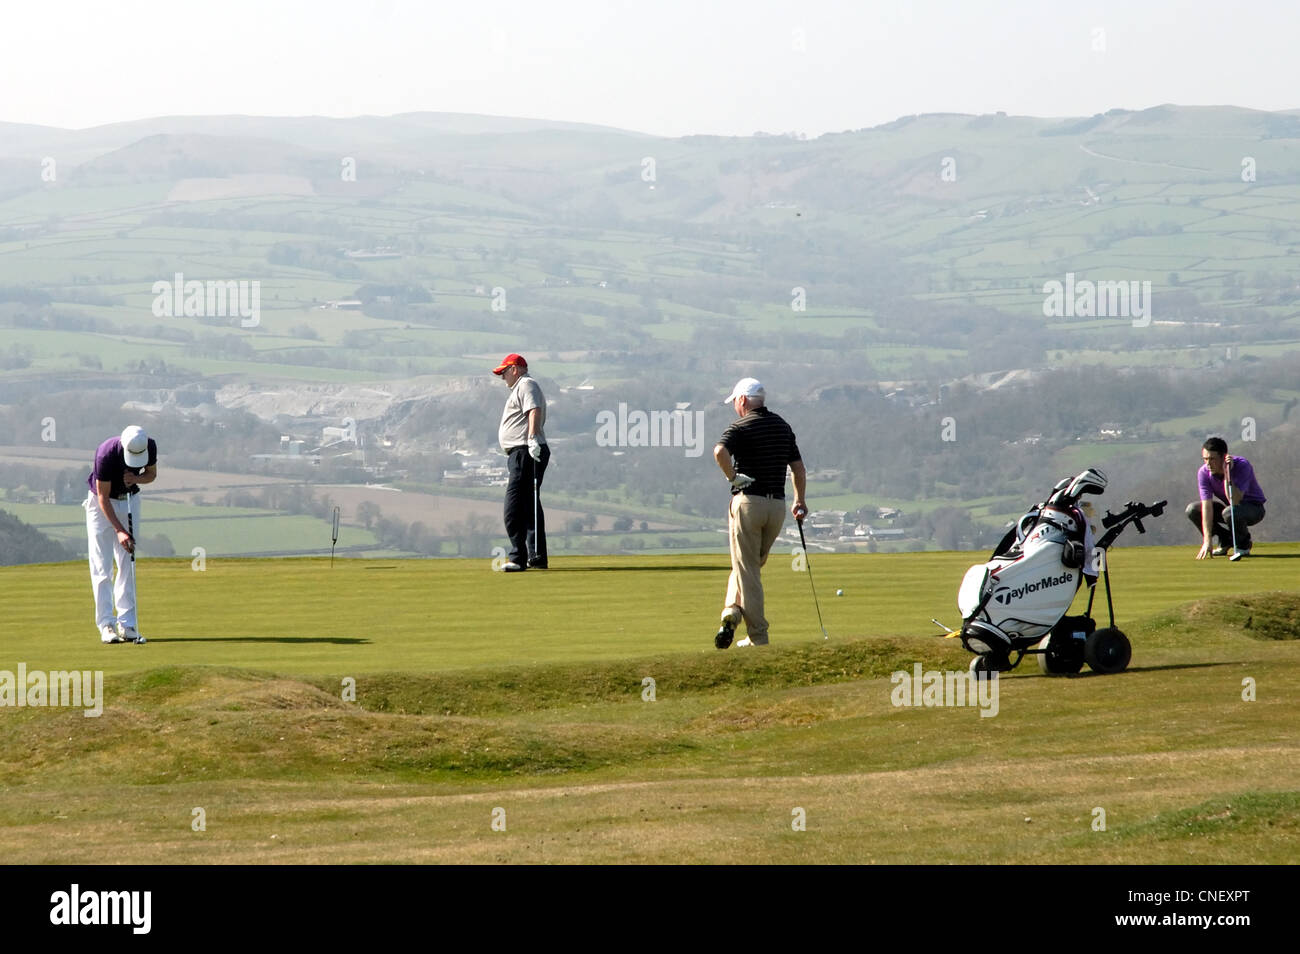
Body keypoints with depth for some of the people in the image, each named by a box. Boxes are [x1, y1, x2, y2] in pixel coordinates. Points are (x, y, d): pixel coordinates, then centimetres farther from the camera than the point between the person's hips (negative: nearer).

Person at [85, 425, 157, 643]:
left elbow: (151, 474, 3)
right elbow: (103, 497, -23)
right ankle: (106, 625, -7)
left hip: (129, 500, 4)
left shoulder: (150, 447, -18)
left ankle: (126, 623, 0)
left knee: (128, 565, 0)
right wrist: (119, 530, -27)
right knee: (101, 568, -7)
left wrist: (136, 479, -21)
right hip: (102, 504, -4)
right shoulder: (106, 454, -31)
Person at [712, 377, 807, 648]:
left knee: (746, 571, 0)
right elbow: (799, 468, 15)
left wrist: (731, 476, -14)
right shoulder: (782, 426, 11)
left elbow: (720, 451, -29)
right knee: (752, 565, 21)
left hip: (748, 501, -5)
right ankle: (732, 612, 8)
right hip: (777, 505, 5)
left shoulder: (741, 427, -7)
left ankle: (758, 635, -3)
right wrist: (800, 501, 27)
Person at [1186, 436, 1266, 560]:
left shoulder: (1242, 465, -30)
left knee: (1230, 512, -38)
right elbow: (1207, 507, -23)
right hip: (1230, 507, 5)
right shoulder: (1204, 472, -17)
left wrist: (1227, 474, -43)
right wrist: (1207, 540, -30)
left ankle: (1244, 545, -8)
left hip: (1253, 507, -5)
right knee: (1192, 509, -14)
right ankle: (1226, 541, 3)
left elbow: (1235, 501, -39)